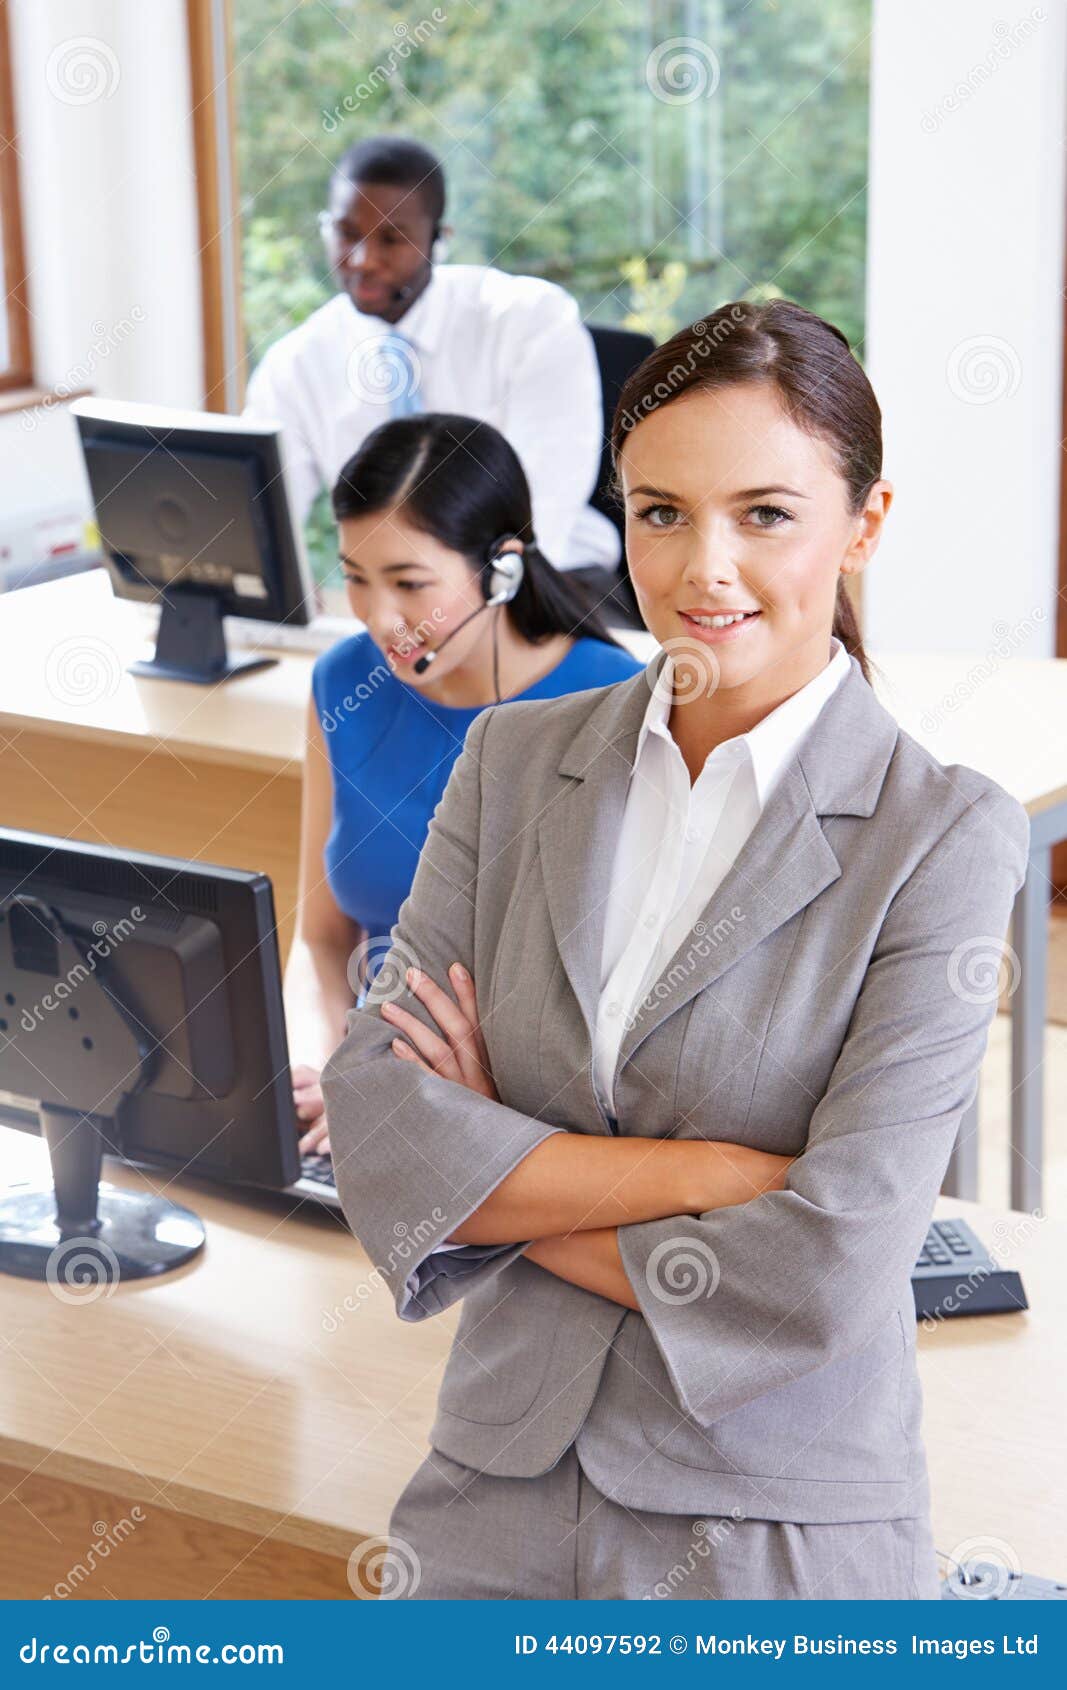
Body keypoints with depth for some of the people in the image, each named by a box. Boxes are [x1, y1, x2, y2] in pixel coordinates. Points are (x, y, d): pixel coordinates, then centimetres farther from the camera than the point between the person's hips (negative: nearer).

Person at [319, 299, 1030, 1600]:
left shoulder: (948, 838, -12)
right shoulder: (517, 760, 1)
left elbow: (826, 1275, -19)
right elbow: (371, 1124, -8)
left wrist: (500, 1178, -9)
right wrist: (710, 1169, -18)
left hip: (779, 1536, -3)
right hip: (493, 1495, 3)